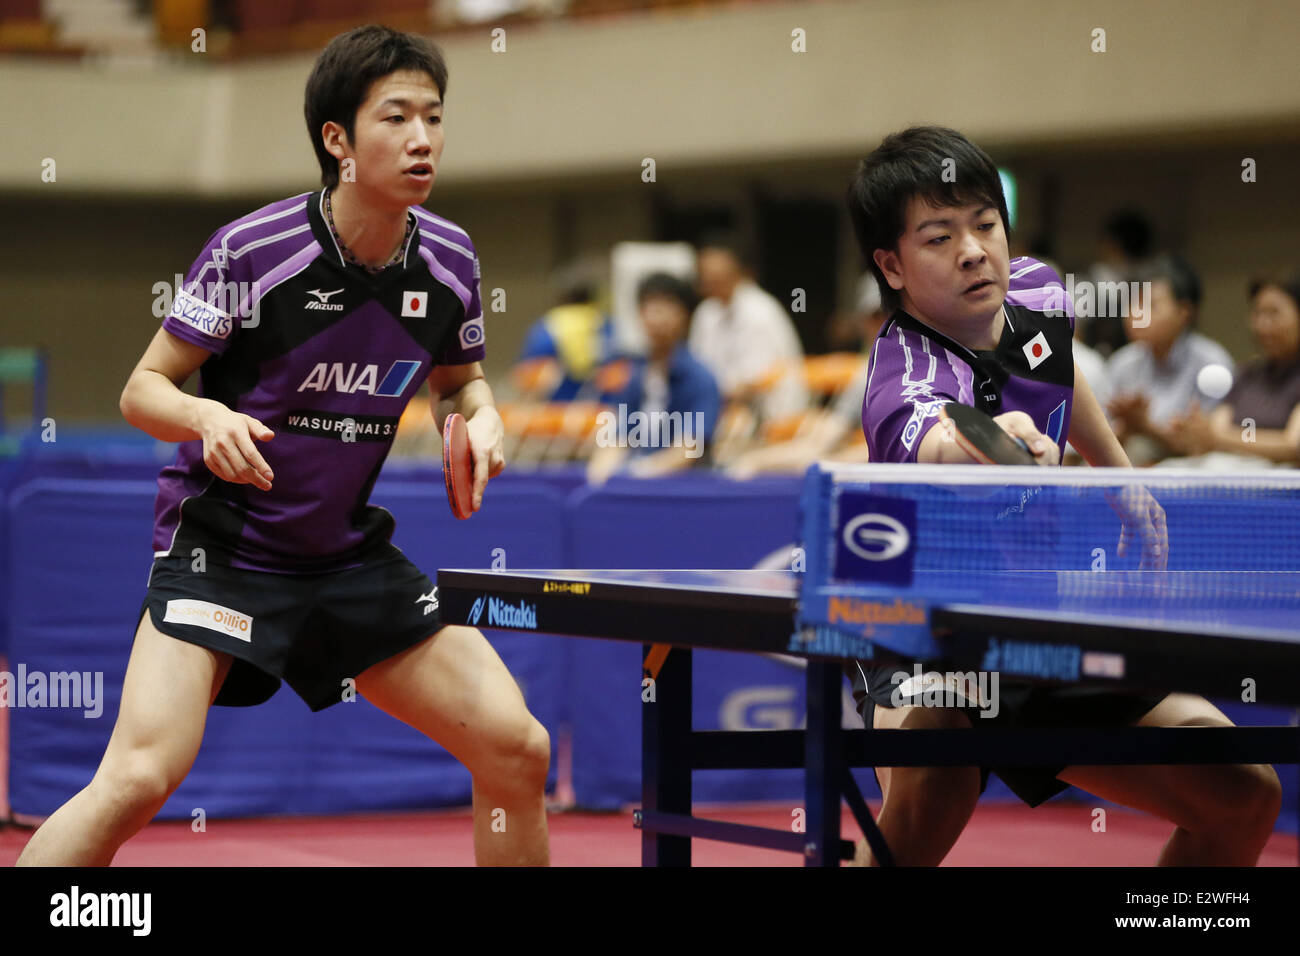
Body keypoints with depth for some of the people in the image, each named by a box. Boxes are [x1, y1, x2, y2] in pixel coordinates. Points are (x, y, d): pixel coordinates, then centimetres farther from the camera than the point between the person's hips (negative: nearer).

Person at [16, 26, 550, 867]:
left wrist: (481, 418, -5)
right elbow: (144, 389, -10)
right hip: (220, 545, -5)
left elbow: (460, 379, 17)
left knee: (517, 750, -1)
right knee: (138, 779, -24)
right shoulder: (251, 251, -16)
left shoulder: (449, 259, -2)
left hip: (348, 555, 5)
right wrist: (208, 417, -31)